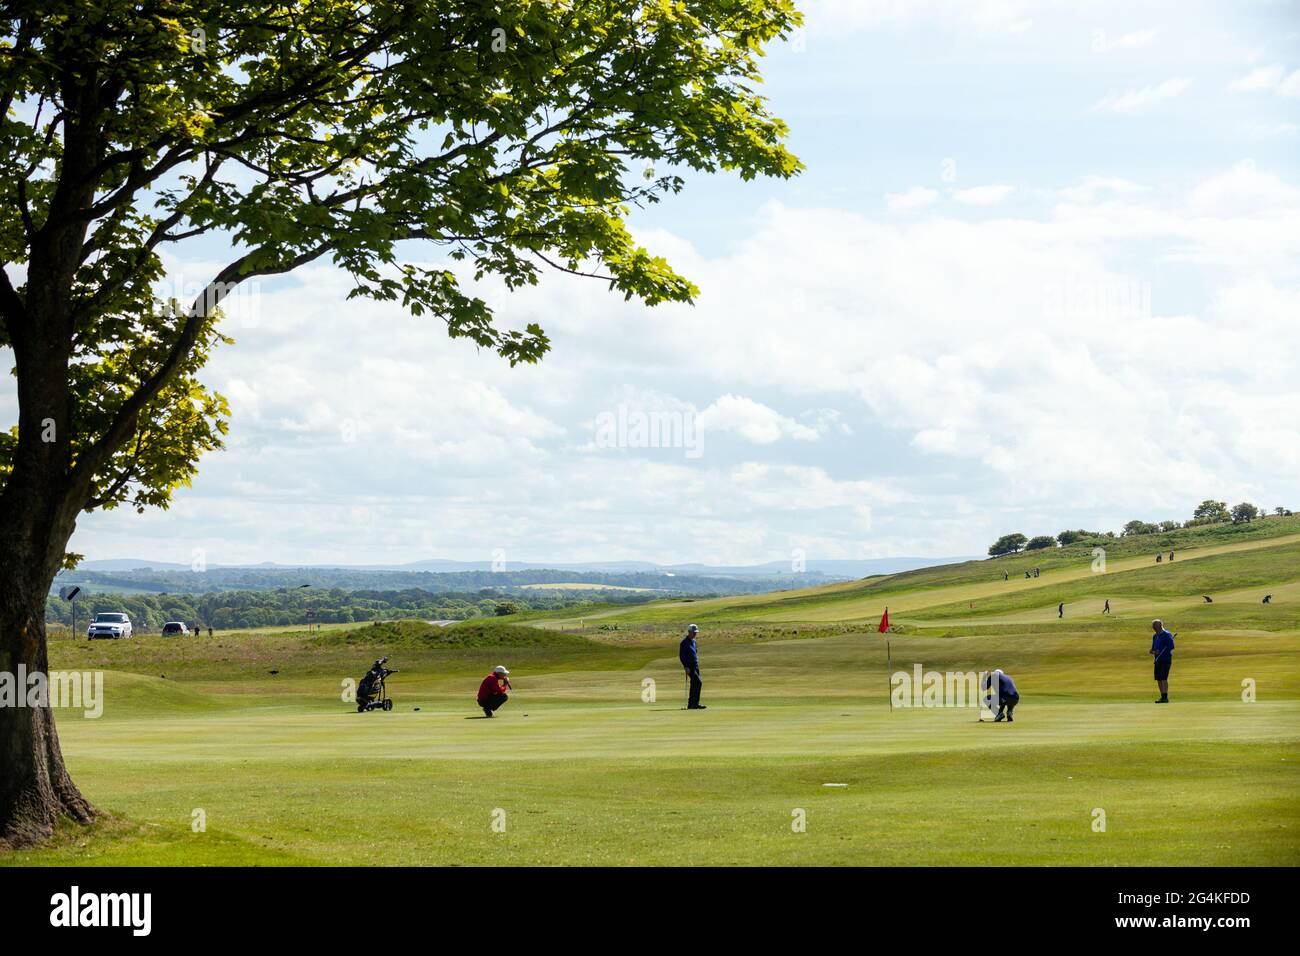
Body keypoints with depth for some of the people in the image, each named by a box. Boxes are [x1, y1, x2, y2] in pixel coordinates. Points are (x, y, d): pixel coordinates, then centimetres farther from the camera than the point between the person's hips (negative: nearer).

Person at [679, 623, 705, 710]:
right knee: (698, 683, -18)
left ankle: (690, 704, 12)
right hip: (689, 667, -9)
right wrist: (686, 666, -19)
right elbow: (681, 656, -13)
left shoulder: (694, 642, 17)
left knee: (694, 685, 8)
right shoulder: (684, 642, -9)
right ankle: (695, 703, -19)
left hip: (695, 666, 9)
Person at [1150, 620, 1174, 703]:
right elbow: (1154, 648, 23)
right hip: (1158, 659, 8)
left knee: (1163, 678, -13)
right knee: (1158, 679, 6)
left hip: (1165, 659, -8)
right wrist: (1152, 651, -1)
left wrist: (1160, 652, -20)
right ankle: (1162, 697, 11)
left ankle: (1165, 697, -12)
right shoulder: (1155, 637, 17)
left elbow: (1171, 646, -14)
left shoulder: (1166, 635, -8)